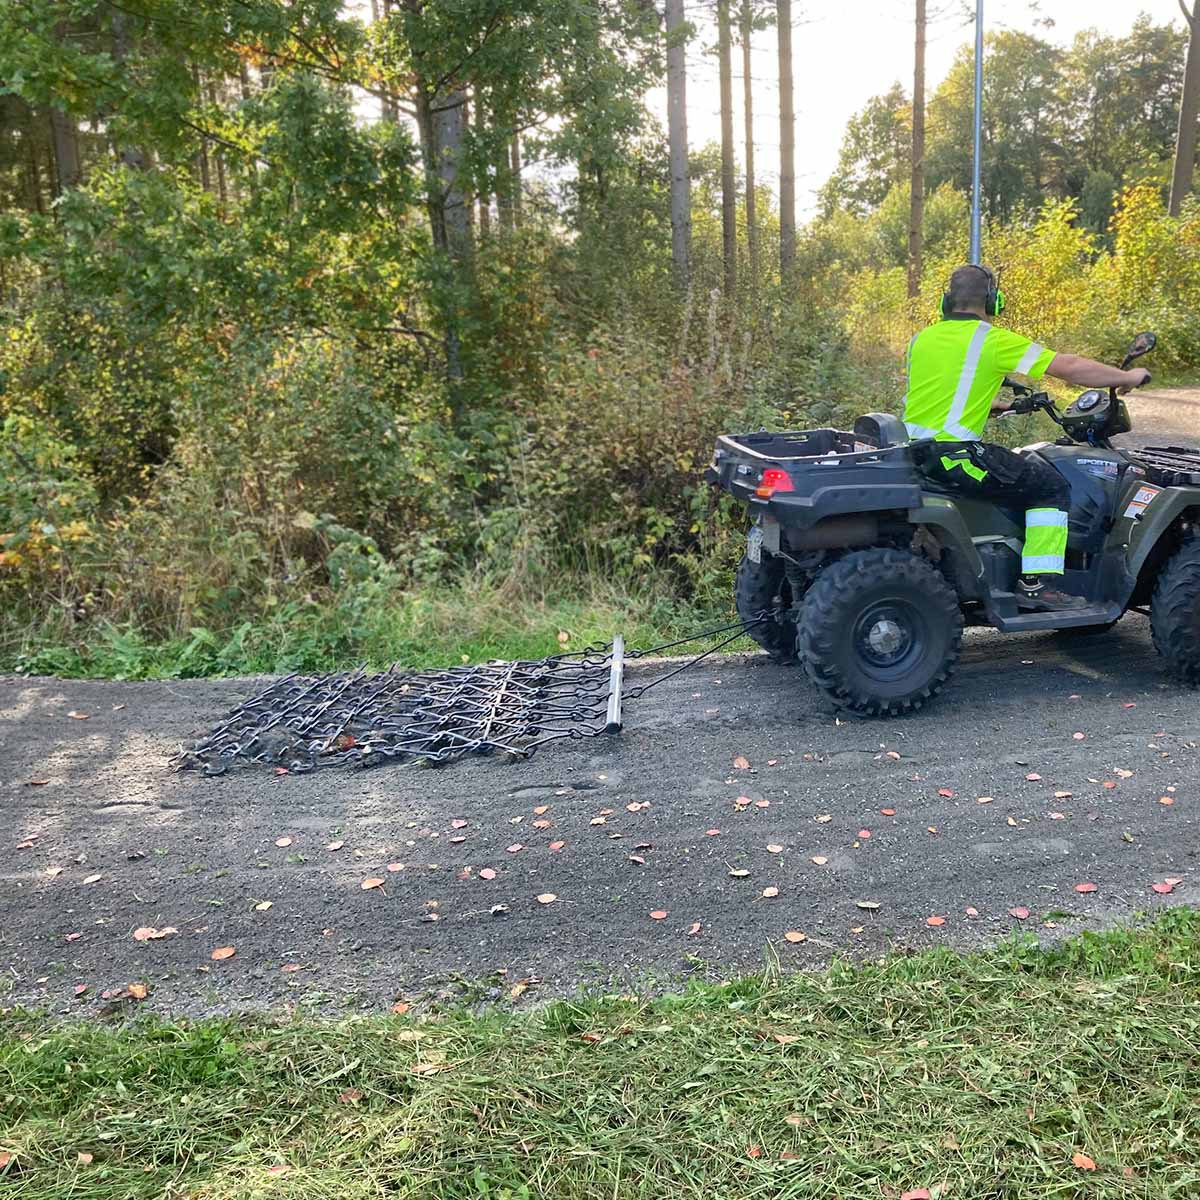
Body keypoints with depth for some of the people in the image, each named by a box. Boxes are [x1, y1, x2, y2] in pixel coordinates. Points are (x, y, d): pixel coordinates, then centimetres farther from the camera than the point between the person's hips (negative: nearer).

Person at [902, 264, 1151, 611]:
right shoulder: (994, 340, -6)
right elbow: (1070, 367, -3)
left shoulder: (921, 338, 13)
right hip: (954, 454, -8)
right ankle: (1037, 585, 0)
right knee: (1051, 486, 3)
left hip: (912, 452, 8)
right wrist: (1128, 378, 11)